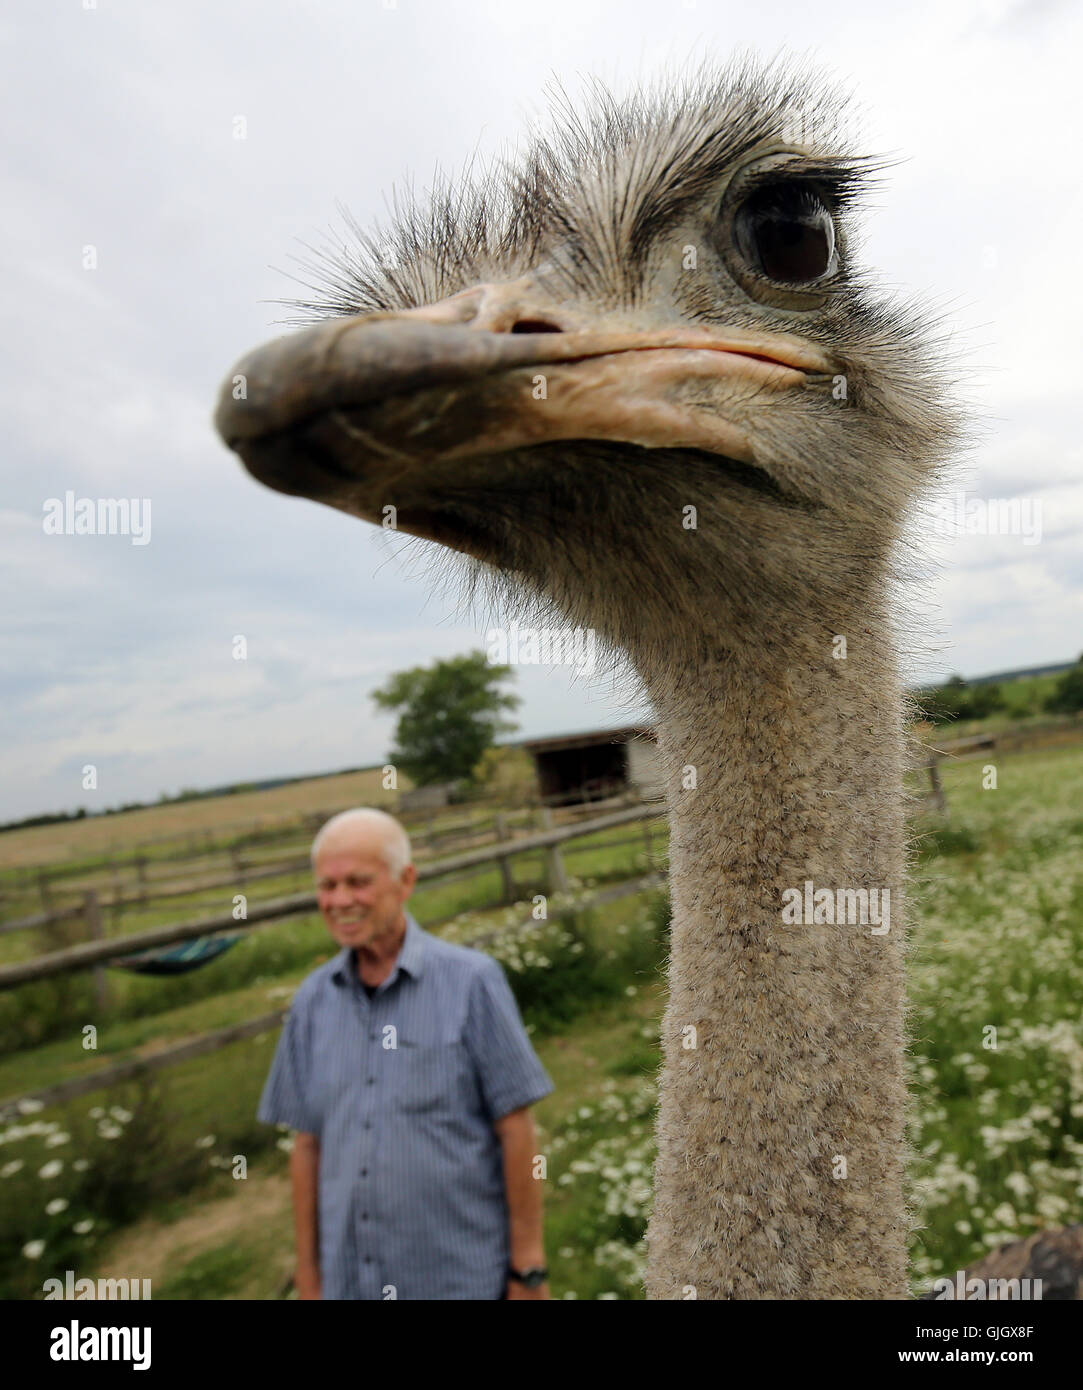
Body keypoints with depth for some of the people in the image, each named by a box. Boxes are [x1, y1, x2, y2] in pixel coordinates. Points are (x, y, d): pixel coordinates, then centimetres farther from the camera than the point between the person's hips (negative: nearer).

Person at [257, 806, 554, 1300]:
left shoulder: (471, 981, -13)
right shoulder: (312, 1000, -1)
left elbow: (516, 1128, -10)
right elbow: (307, 1144, 5)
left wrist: (528, 1269, -8)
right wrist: (308, 1275, 7)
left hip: (462, 1278, -3)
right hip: (350, 1280, 4)